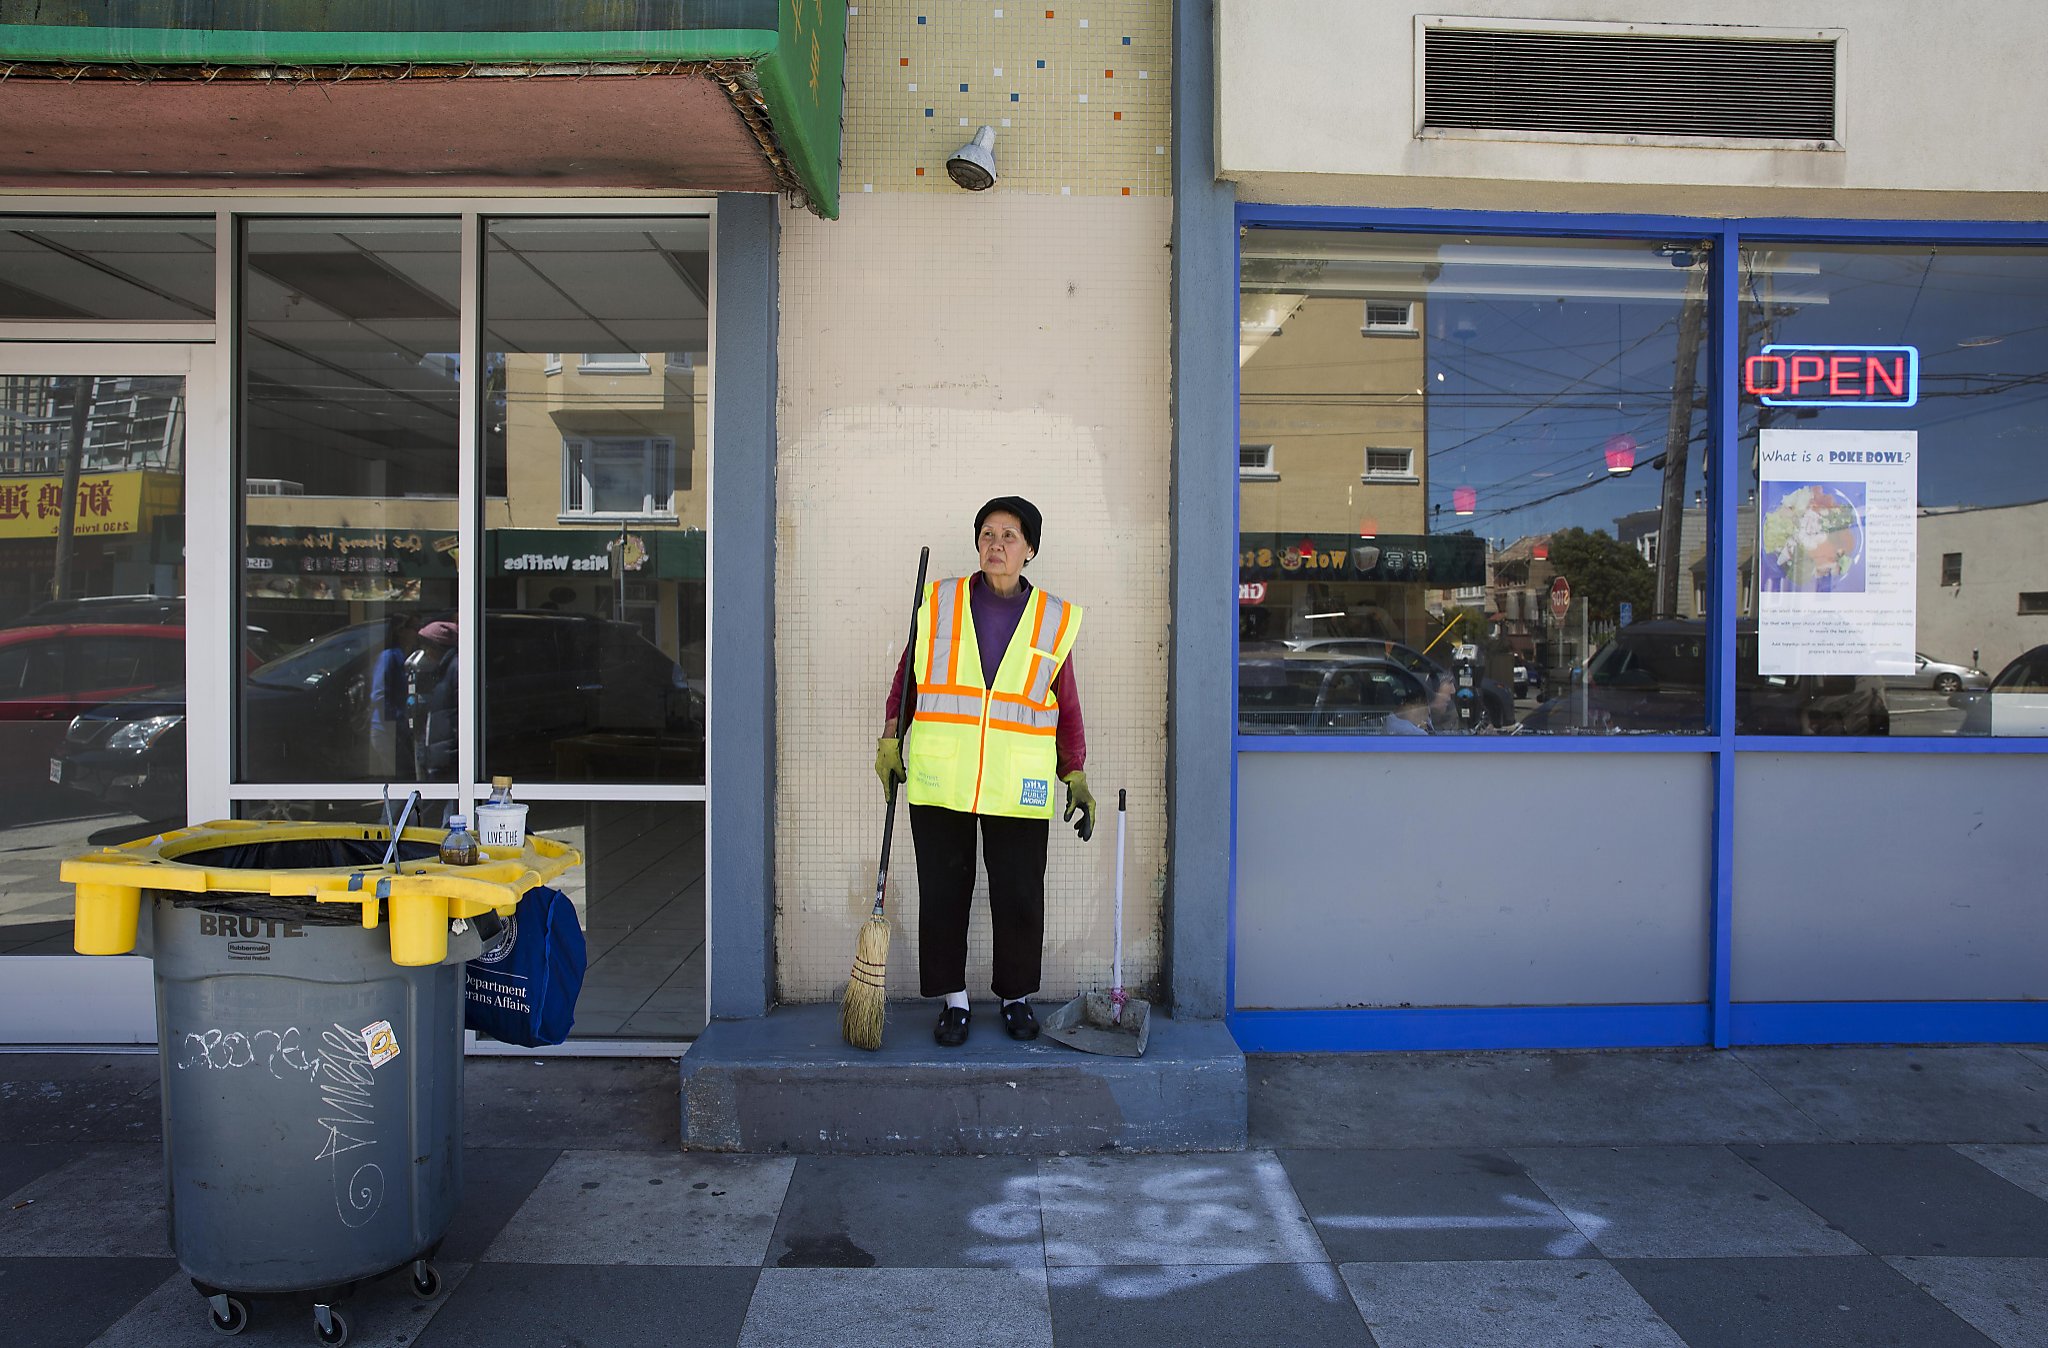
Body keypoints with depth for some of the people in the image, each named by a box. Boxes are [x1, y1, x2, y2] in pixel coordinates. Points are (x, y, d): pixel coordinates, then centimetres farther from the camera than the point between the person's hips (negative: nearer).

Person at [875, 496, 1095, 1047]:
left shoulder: (1054, 619, 6)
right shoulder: (940, 603, 5)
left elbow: (1065, 704, 10)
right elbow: (908, 674, 11)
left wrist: (1076, 778, 6)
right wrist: (890, 741, 3)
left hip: (1017, 787, 0)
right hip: (940, 778, 0)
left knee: (1020, 897, 5)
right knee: (942, 892, 5)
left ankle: (1016, 997, 24)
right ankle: (953, 998, 20)